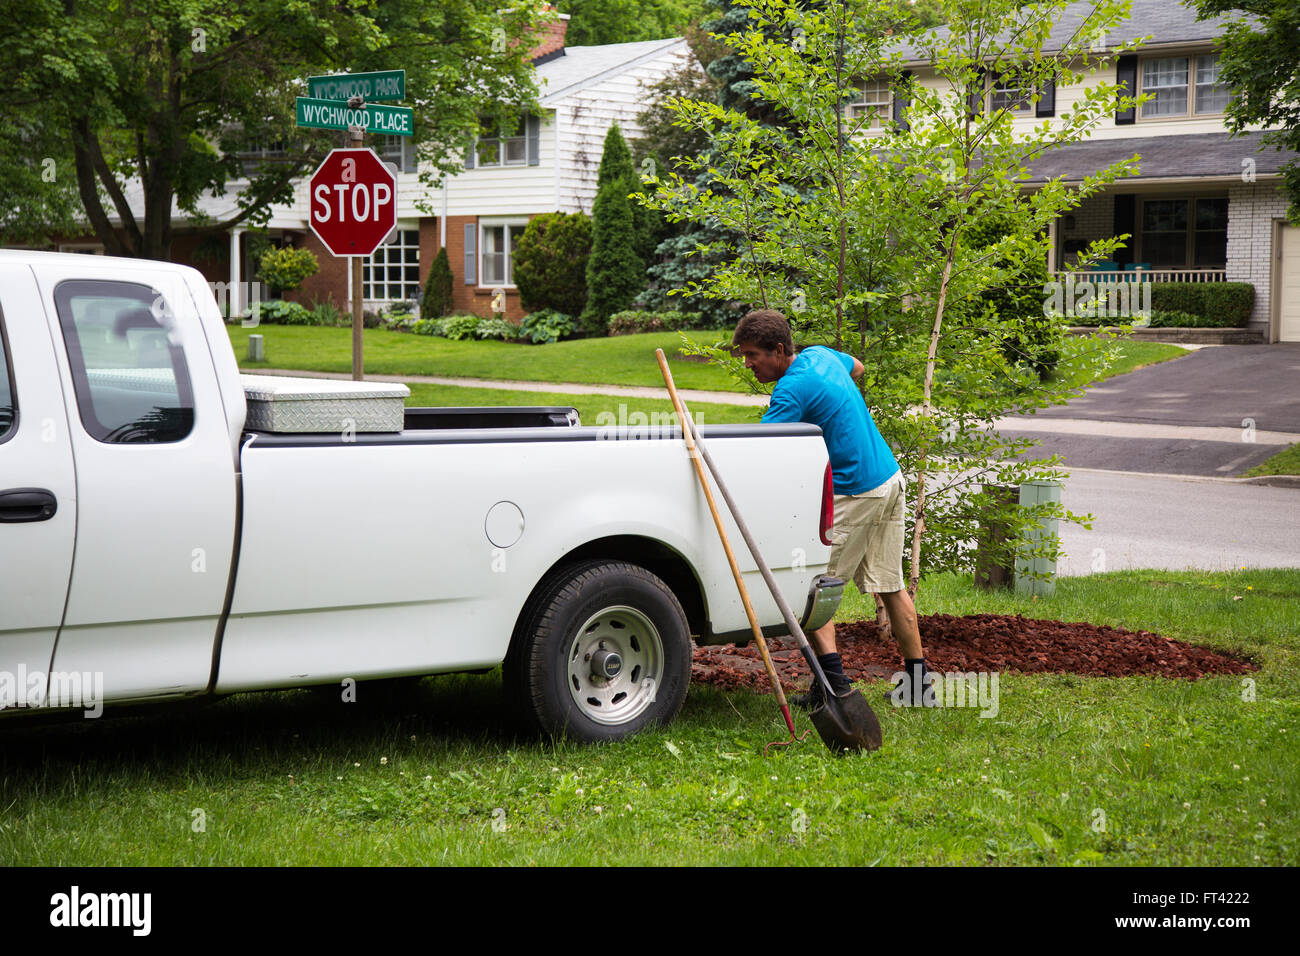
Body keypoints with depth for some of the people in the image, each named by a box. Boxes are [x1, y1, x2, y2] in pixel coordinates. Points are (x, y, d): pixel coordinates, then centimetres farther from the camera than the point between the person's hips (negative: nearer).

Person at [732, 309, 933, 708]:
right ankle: (917, 682, 19)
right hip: (891, 480, 9)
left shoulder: (792, 390, -19)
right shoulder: (820, 354, 9)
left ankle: (833, 679, -12)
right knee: (891, 586, 15)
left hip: (853, 493, -9)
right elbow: (857, 368, 33)